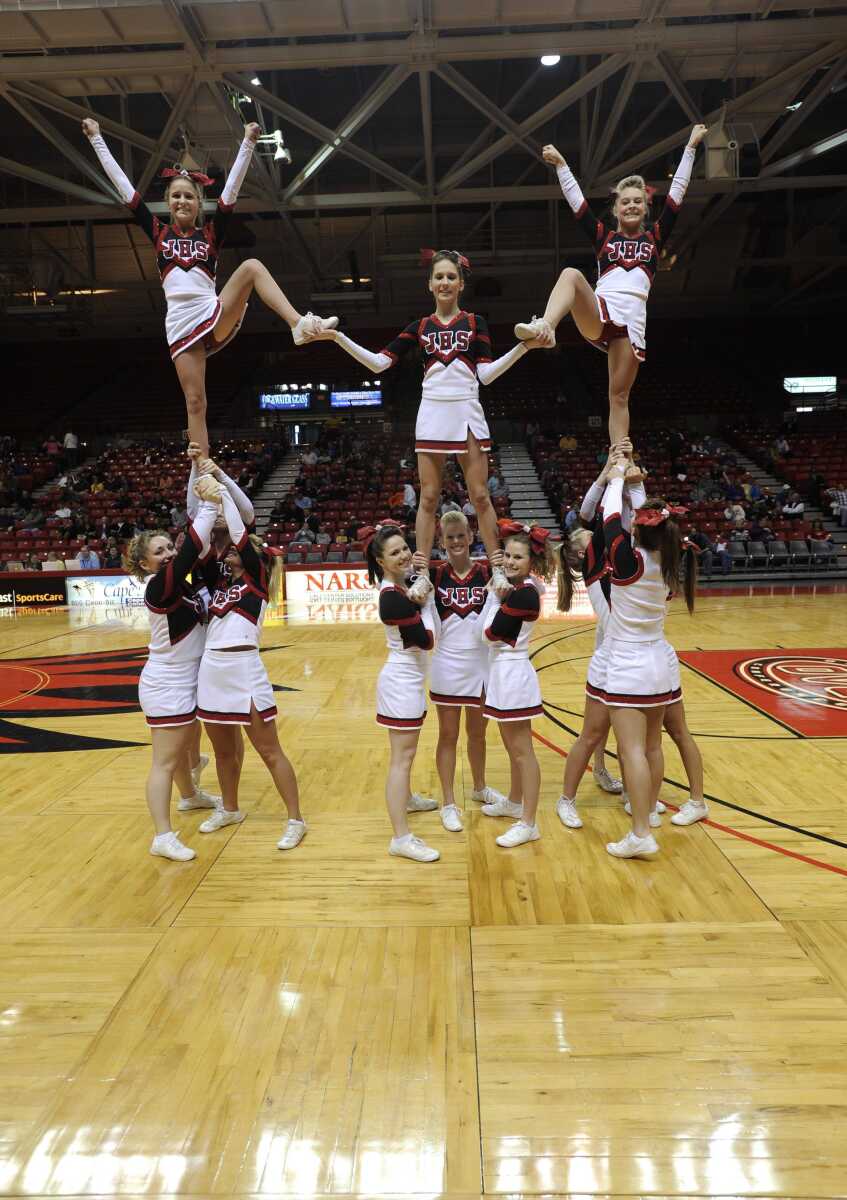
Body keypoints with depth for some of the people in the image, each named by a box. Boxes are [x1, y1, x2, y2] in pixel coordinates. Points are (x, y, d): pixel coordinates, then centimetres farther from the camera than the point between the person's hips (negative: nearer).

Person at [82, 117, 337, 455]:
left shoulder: (211, 234, 12)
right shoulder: (159, 233, 14)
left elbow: (232, 187, 5)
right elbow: (122, 183, 14)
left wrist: (248, 143, 0)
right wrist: (96, 138, 16)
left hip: (216, 316, 0)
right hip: (181, 326, 0)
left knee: (252, 266, -21)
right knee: (195, 403, -5)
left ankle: (300, 325, -35)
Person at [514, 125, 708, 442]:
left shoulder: (654, 237, 19)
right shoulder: (604, 236, 18)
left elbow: (677, 193, 17)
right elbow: (576, 201, 14)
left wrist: (690, 148, 17)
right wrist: (561, 164, 10)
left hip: (632, 322, 1)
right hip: (597, 314, -1)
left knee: (619, 396, -1)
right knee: (571, 274, -30)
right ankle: (544, 328, -55)